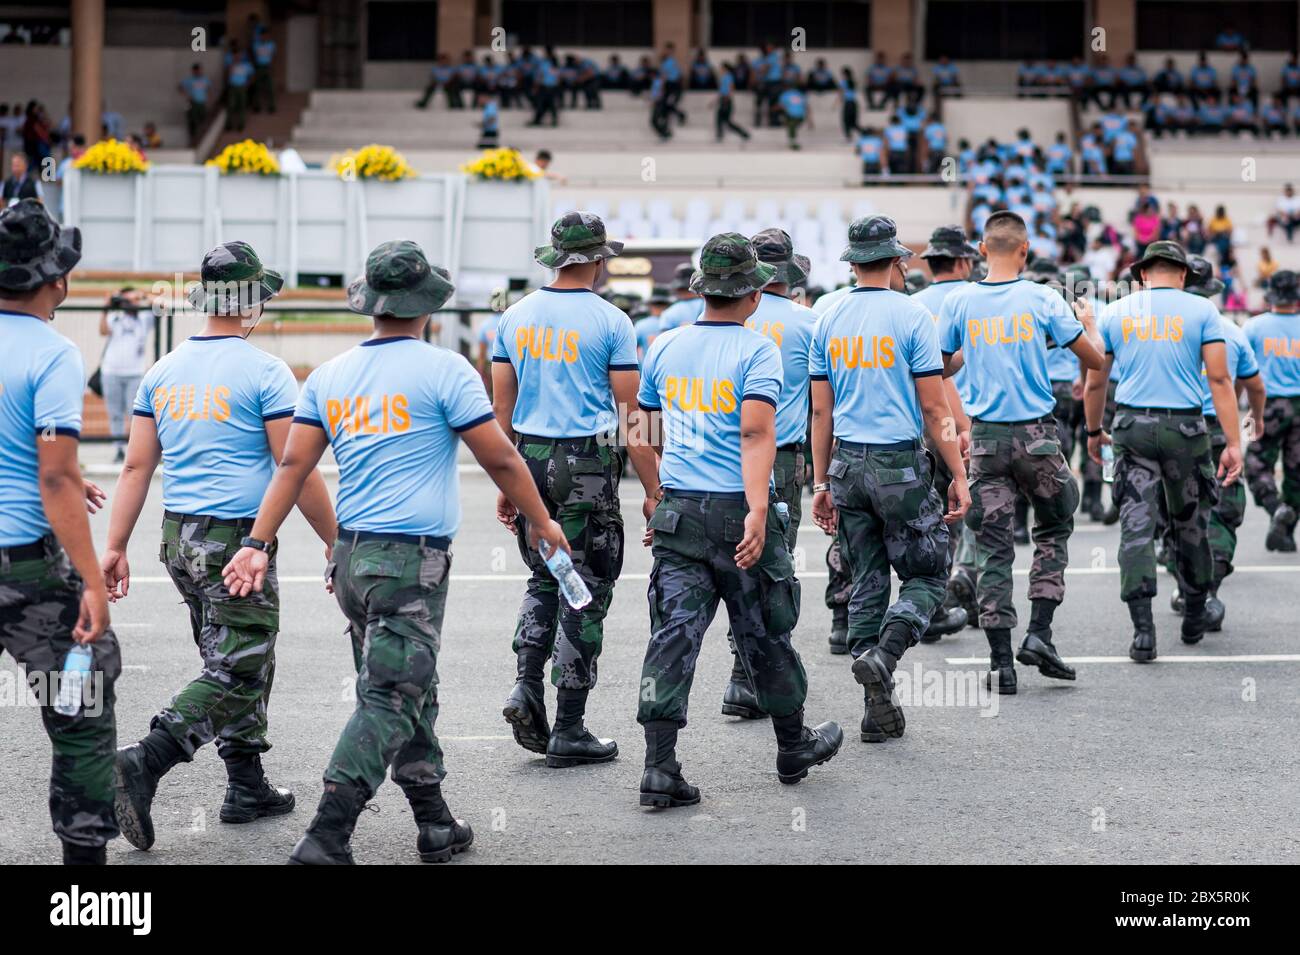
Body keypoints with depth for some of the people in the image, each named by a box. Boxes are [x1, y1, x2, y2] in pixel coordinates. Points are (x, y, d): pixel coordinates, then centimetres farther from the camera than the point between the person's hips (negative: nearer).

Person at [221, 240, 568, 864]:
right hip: (413, 561, -7)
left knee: (410, 692, 17)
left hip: (351, 556, 7)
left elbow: (293, 465, 4)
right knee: (390, 701, -7)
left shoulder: (329, 376, 8)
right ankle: (325, 839, -15)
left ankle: (436, 826, 25)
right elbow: (500, 460, -4)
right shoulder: (444, 370, -7)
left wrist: (257, 543, 5)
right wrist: (542, 522, 9)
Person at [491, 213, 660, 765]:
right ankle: (568, 730, 5)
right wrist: (653, 491, -3)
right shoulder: (610, 322, -7)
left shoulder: (516, 317, 7)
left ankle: (526, 684, -1)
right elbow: (630, 415, -8)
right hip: (587, 464, -5)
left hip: (529, 460, 5)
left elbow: (502, 408, 9)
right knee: (585, 592, 2)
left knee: (544, 579, 20)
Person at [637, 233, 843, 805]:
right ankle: (794, 747, 28)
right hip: (737, 511, -4)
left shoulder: (664, 348, 9)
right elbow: (755, 432, -20)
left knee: (673, 635, 0)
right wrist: (758, 511, -26)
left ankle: (659, 767, -8)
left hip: (677, 512, 4)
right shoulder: (757, 350, -7)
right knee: (763, 635, 10)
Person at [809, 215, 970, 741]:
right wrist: (959, 475, -3)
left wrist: (821, 484, 13)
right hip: (901, 464, -5)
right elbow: (934, 408, -9)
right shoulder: (911, 315, -7)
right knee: (926, 576, 8)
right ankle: (883, 654, -18)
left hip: (848, 463, 5)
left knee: (866, 585, 10)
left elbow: (821, 411, 8)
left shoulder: (828, 321, 6)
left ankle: (879, 711, 11)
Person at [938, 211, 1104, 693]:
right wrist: (1088, 325, 24)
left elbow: (940, 368, 10)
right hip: (1036, 435, -1)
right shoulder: (1043, 300, -4)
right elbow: (1094, 360, 3)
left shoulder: (959, 301, 0)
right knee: (1054, 528, 18)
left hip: (985, 436, 1)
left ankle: (1001, 661, 1)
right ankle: (1039, 633, 6)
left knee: (993, 547, 4)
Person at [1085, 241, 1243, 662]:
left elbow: (1094, 383, 10)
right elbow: (1219, 379, -7)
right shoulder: (1201, 310, 1)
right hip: (1186, 426, -1)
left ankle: (1143, 629, -12)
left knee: (1136, 527, -1)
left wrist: (1094, 432, 25)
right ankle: (1194, 618, 29)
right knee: (1190, 523, 16)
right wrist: (1233, 443, -8)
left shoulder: (1115, 312, 7)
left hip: (1132, 426, 1)